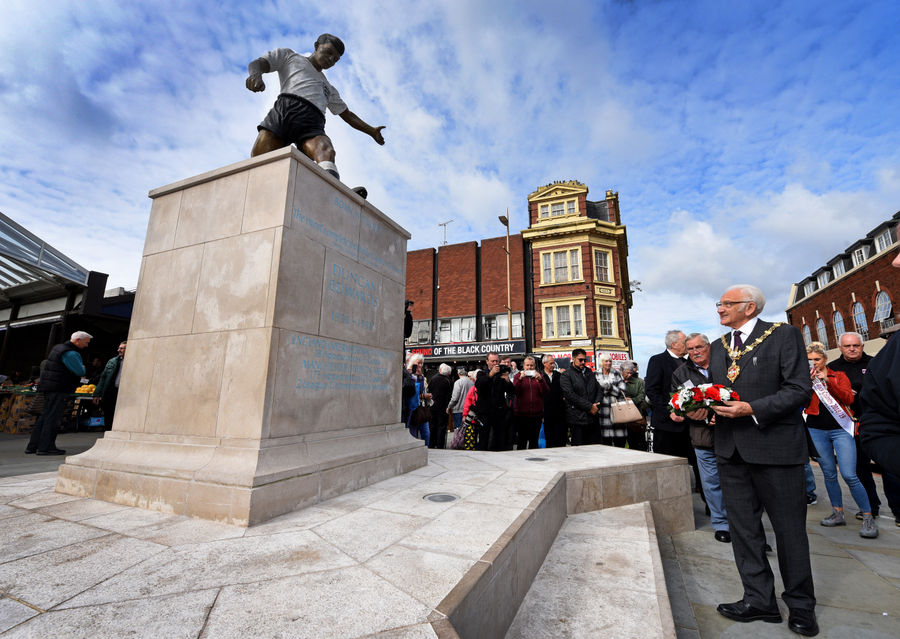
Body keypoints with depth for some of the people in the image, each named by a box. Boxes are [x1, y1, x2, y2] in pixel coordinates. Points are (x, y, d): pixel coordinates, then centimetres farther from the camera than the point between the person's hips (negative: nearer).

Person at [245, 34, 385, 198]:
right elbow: (257, 63, 22)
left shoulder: (329, 88, 44)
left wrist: (371, 131, 35)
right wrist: (255, 74, -3)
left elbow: (347, 115, 45)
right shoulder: (289, 56, 34)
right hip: (286, 106, 0)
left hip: (312, 121, 0)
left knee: (326, 151, -36)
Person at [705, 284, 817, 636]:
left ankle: (800, 604, 31)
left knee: (789, 528, 11)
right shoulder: (718, 347, 11)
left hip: (775, 445, -5)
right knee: (743, 527, 13)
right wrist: (702, 408, -3)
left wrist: (752, 409, -22)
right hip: (731, 449, 6)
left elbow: (800, 390, -12)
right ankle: (759, 599, 27)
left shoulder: (784, 335, -6)